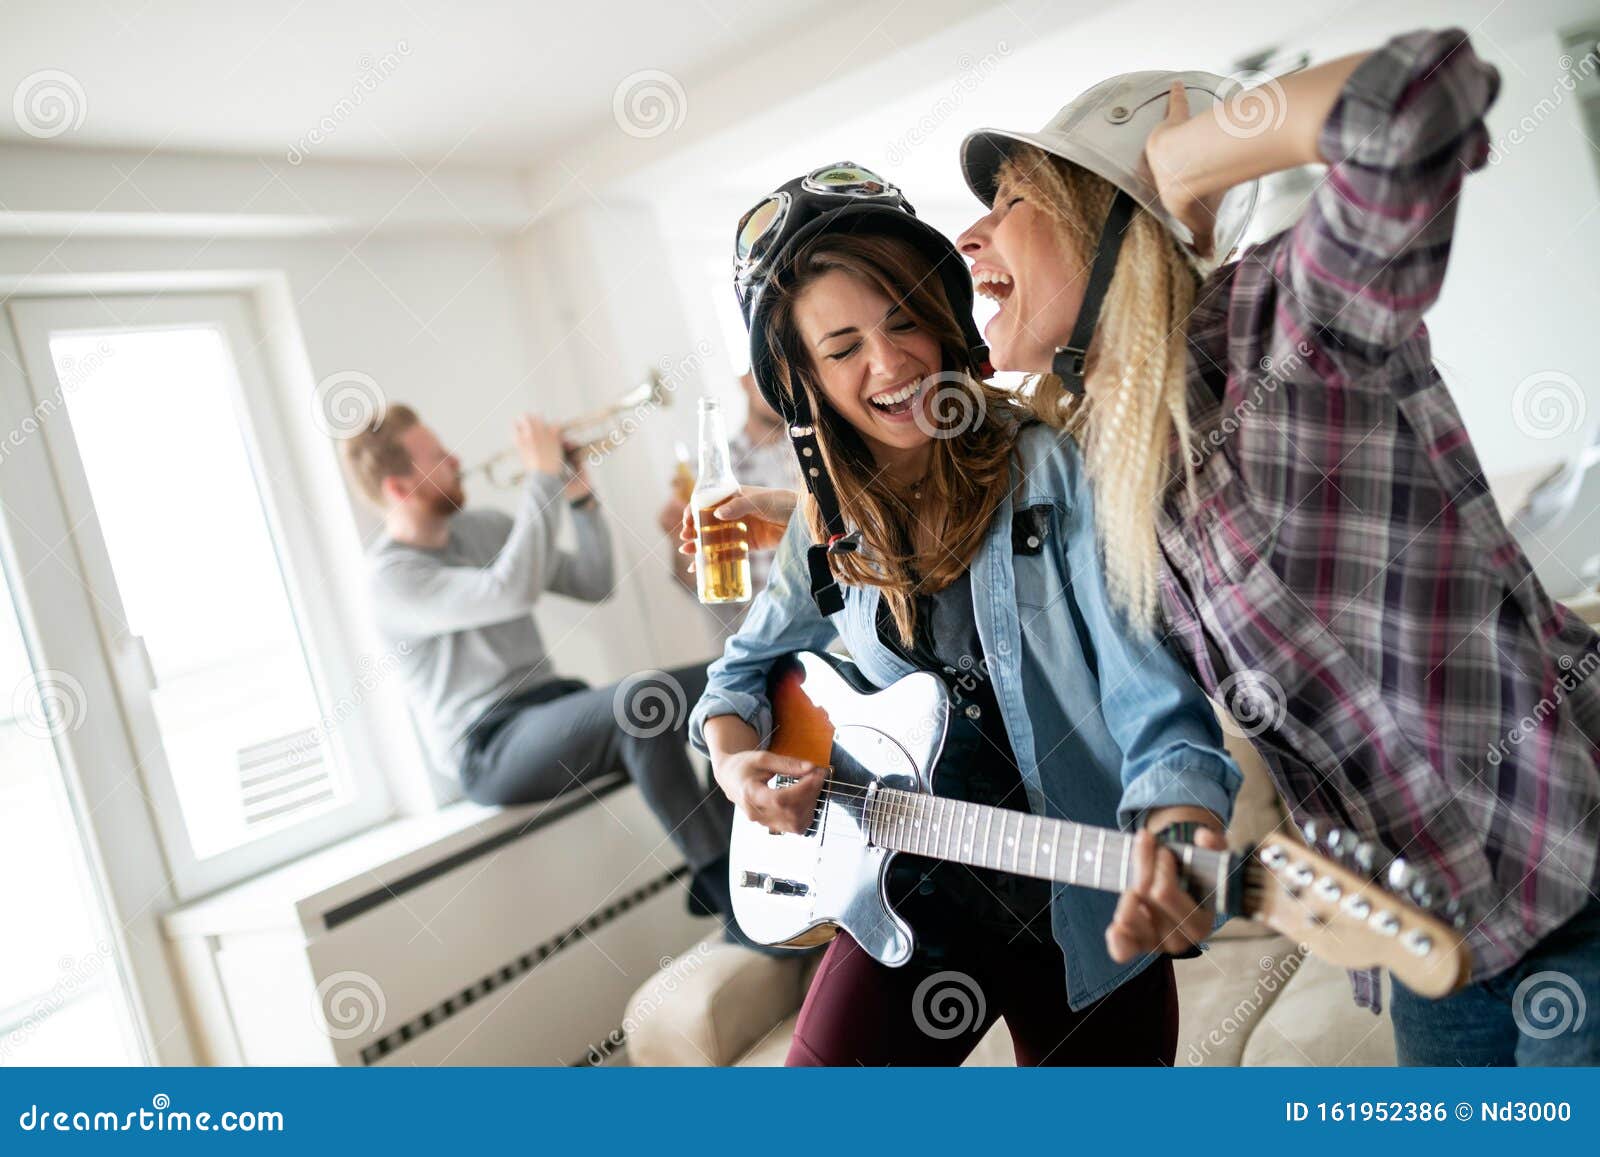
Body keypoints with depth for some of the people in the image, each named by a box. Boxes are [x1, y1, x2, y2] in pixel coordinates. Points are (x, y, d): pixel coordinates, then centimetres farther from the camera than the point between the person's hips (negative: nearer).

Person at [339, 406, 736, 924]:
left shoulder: (485, 527, 15)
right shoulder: (392, 575, -9)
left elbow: (594, 584, 15)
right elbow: (510, 593, -26)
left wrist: (580, 497, 1)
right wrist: (545, 477, -20)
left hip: (554, 701, 8)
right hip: (491, 748, -7)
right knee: (641, 701, -35)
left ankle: (718, 873, -9)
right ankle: (721, 884, -23)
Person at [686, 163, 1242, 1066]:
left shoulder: (1058, 472, -14)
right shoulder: (833, 528, -1)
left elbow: (1152, 690, -23)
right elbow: (748, 667, 14)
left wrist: (1175, 825, -42)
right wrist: (737, 758, -6)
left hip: (1093, 911, -2)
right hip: (918, 894, 3)